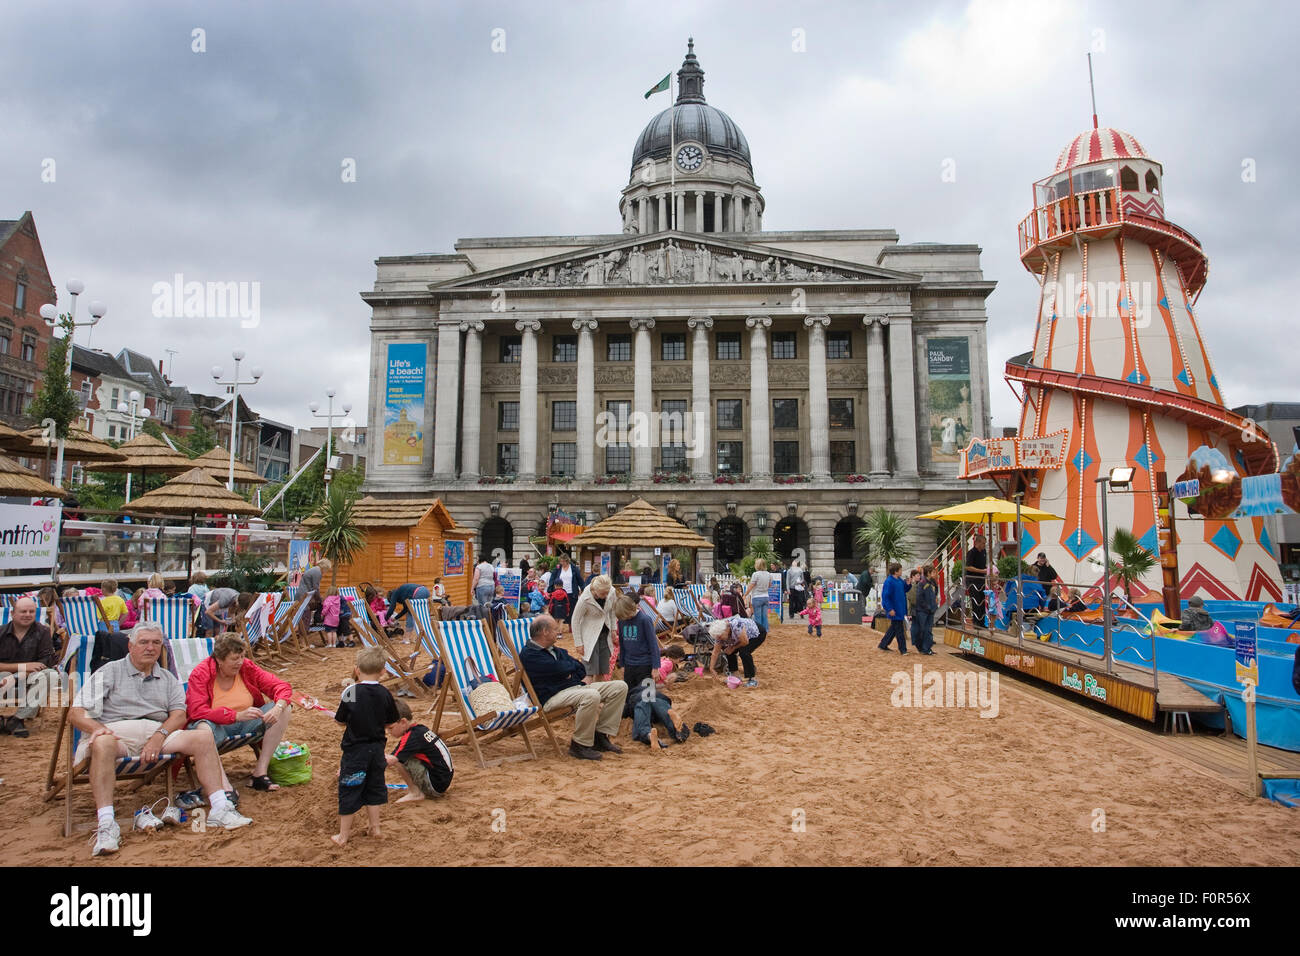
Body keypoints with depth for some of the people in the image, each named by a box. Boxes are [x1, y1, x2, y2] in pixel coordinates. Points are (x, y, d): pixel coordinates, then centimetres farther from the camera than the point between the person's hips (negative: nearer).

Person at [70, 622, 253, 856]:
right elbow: (76, 713, 3)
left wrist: (159, 736, -13)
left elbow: (179, 714, 9)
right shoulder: (109, 672, 12)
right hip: (116, 731, -3)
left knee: (203, 737, -20)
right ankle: (106, 824, -41)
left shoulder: (168, 678, 22)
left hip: (158, 732, 3)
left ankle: (219, 809, -24)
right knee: (103, 744, -38)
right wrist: (98, 728, -19)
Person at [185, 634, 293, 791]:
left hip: (246, 725, 4)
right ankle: (224, 784, -38)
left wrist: (278, 707, -28)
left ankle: (260, 771, -20)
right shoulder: (200, 674, -14)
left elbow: (282, 686, -5)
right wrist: (237, 715, -37)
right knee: (203, 727, -38)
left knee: (284, 709, -16)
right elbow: (197, 711, -27)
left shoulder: (246, 667, -4)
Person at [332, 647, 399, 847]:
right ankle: (374, 827, 28)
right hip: (376, 748, 3)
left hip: (355, 749, -3)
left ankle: (343, 835, 19)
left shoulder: (350, 691, -14)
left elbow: (341, 720, -5)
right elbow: (391, 721, 4)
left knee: (349, 791, 9)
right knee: (374, 787, 18)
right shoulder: (384, 694, -6)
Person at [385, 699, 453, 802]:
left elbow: (391, 760, -26)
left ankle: (416, 793, -5)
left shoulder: (410, 737, -18)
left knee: (400, 759, -15)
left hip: (435, 785, -10)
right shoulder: (421, 728, 8)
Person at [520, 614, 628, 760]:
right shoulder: (529, 655, -11)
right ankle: (579, 745, -20)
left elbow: (581, 668, 18)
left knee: (620, 687, -2)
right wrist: (573, 666, 5)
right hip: (552, 697, -9)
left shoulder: (555, 650, 21)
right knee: (592, 696, -38)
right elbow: (562, 669, -17)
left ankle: (601, 735, 2)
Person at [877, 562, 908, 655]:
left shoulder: (899, 580, 8)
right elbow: (885, 596, -19)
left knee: (894, 628, 16)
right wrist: (890, 609, -21)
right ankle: (902, 649, 6)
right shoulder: (889, 581, -18)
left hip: (900, 609, 9)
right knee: (899, 629, -2)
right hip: (894, 610, -9)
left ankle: (883, 645, 27)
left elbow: (904, 590, 20)